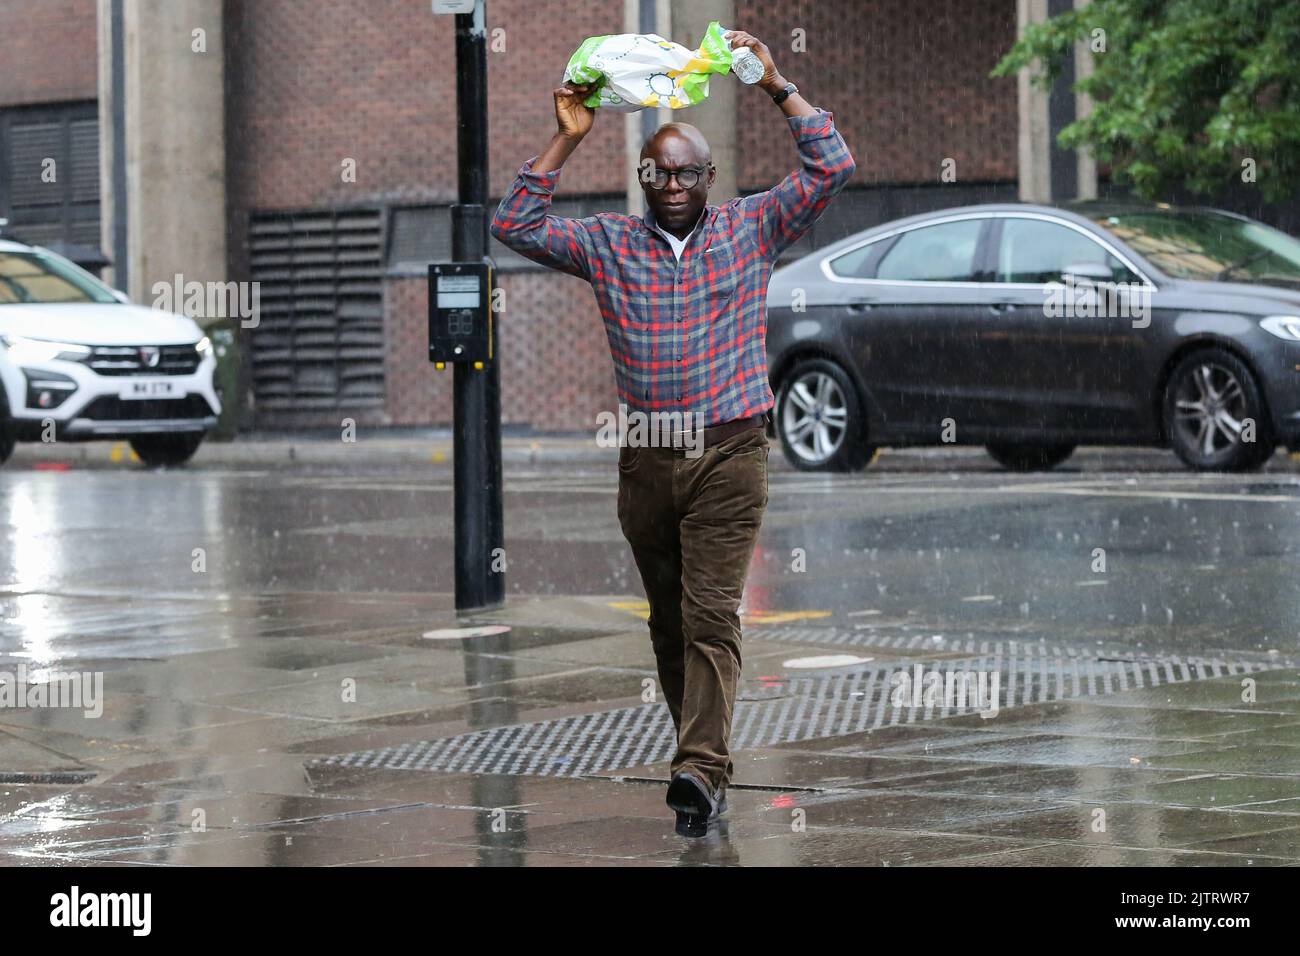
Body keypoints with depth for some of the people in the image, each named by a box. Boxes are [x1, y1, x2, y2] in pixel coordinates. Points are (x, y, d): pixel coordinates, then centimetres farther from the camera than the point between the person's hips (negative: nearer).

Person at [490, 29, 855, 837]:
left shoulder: (751, 230, 6)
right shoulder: (609, 243, 10)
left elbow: (833, 167, 2)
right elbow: (518, 228, 4)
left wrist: (778, 86, -1)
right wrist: (566, 141, 1)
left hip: (730, 457, -3)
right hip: (647, 461, 3)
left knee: (712, 616, -14)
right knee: (669, 620, 10)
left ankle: (701, 768, -22)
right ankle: (705, 761, 22)